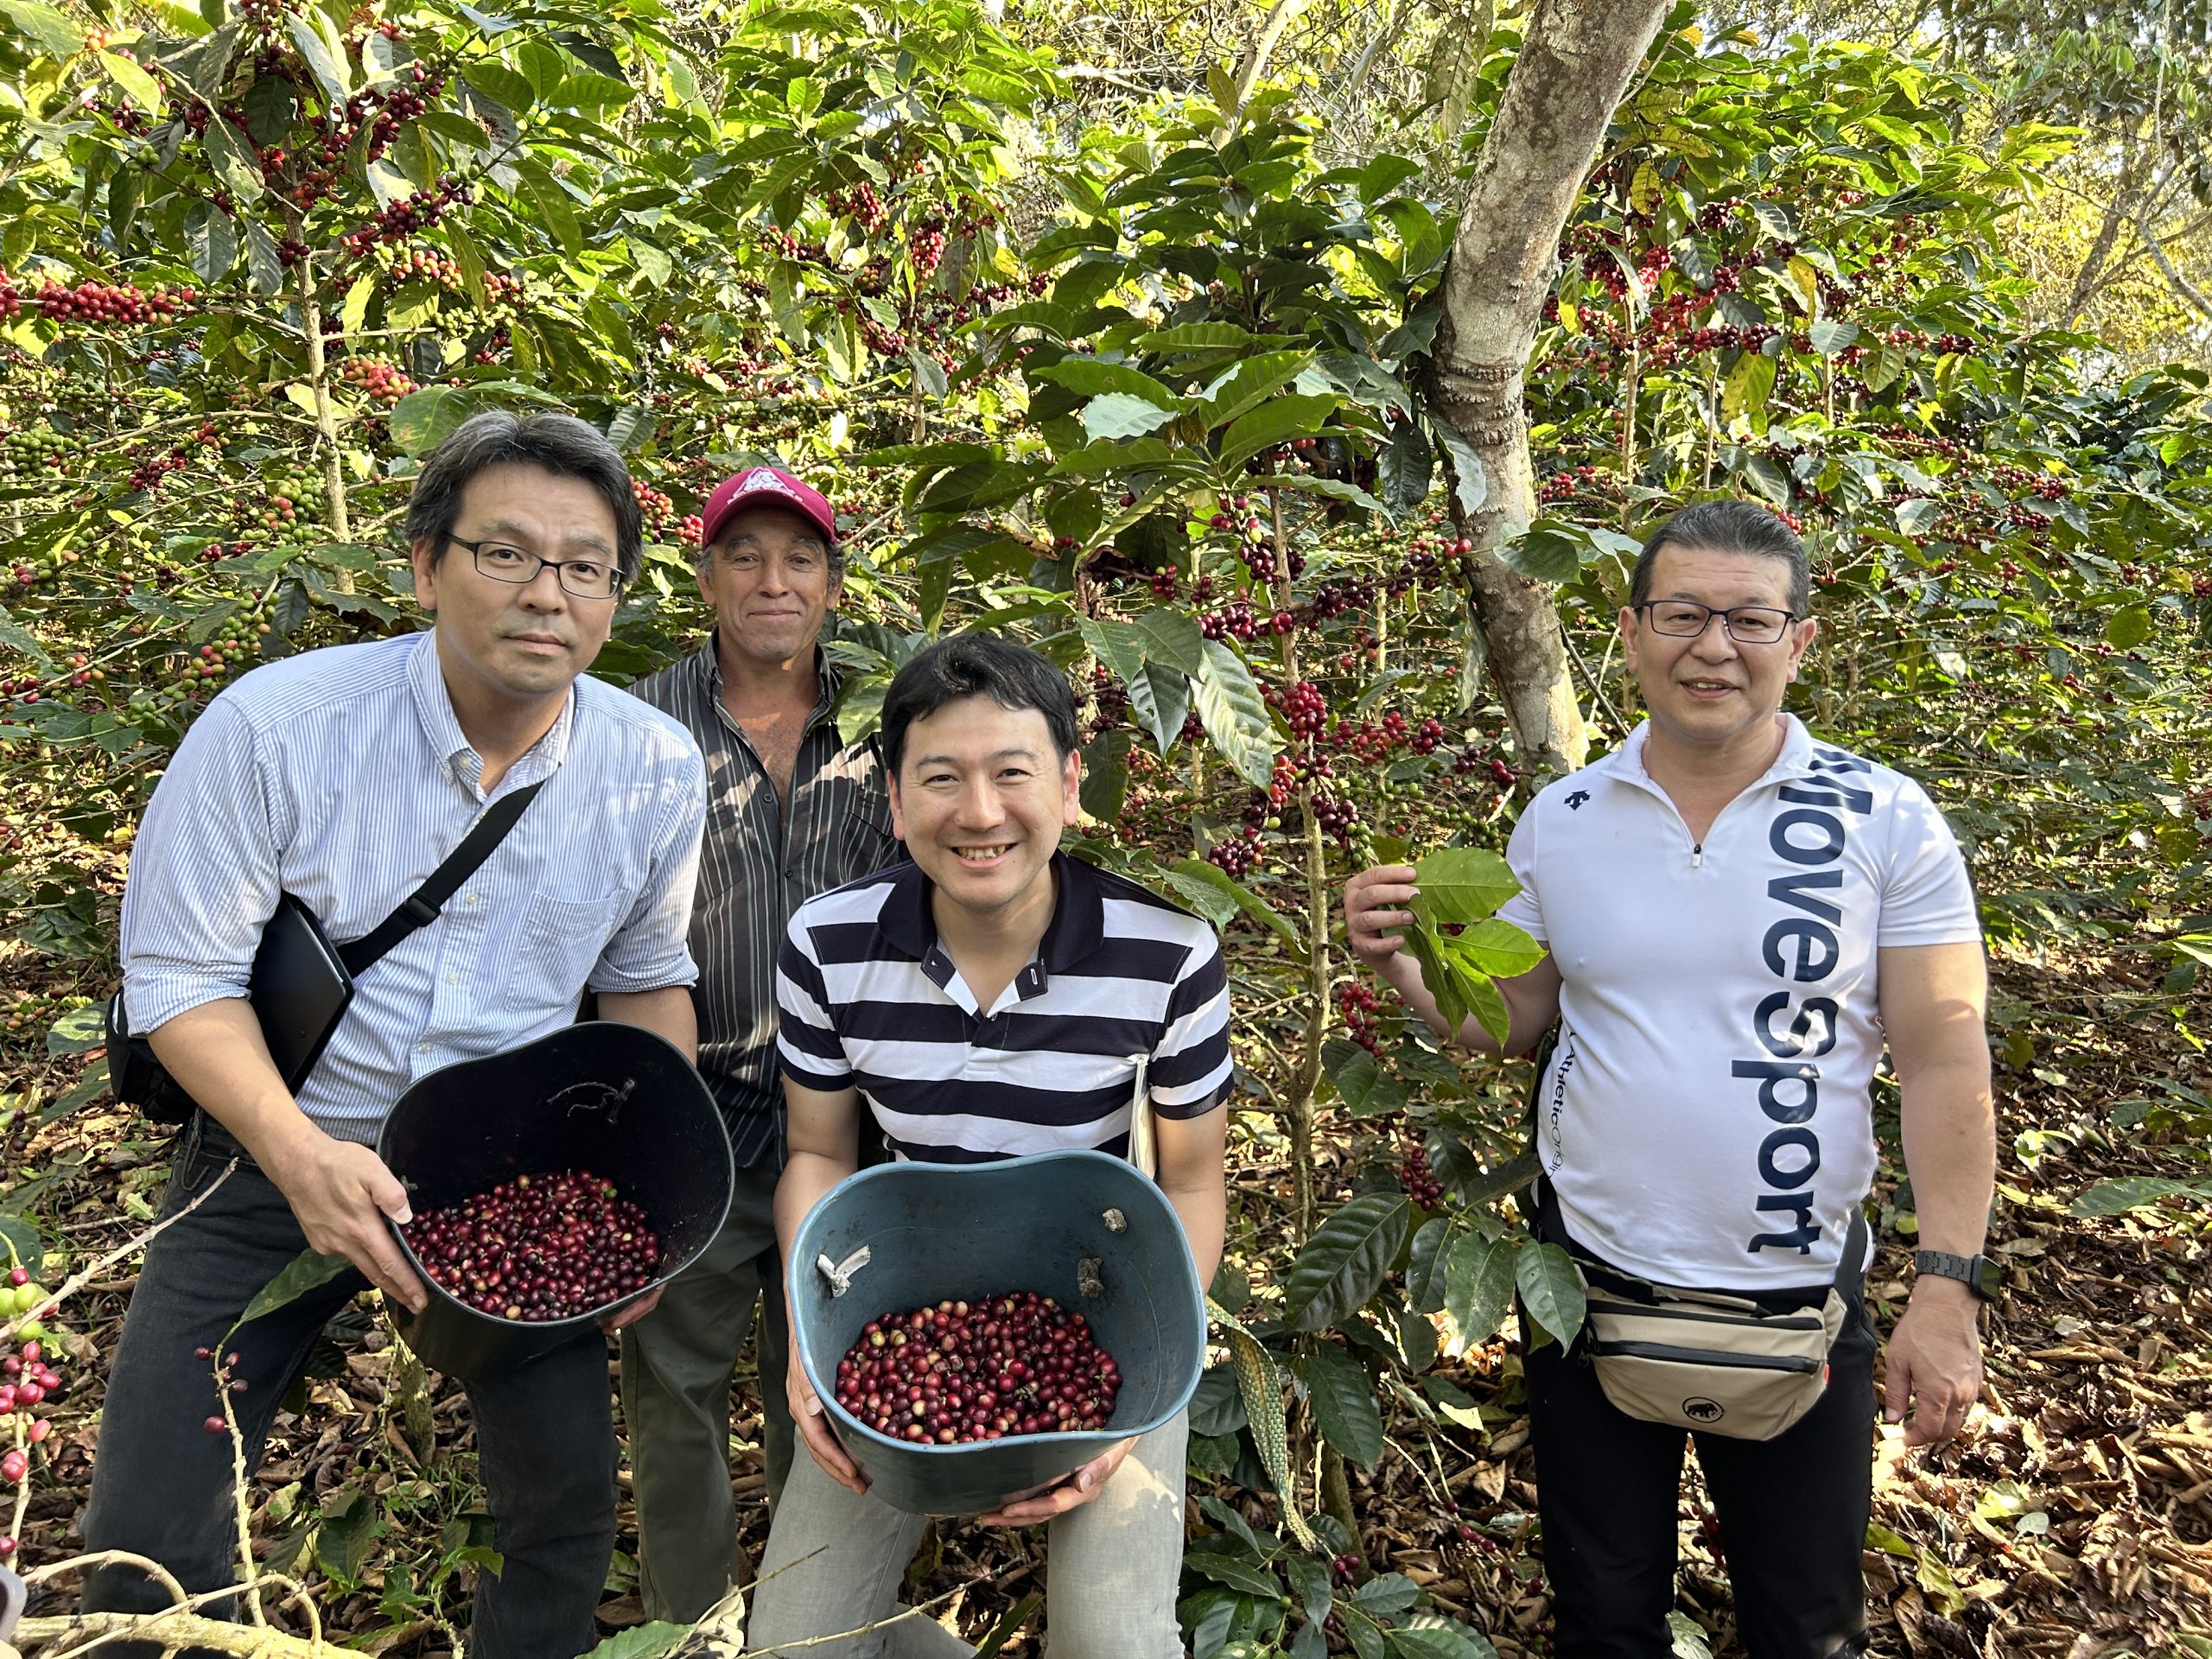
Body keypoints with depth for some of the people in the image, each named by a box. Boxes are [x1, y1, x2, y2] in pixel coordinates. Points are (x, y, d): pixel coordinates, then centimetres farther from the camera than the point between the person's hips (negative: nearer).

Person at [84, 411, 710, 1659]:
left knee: (570, 1509, 6)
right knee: (147, 1550, 3)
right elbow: (180, 975, -12)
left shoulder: (656, 770, -9)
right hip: (282, 1153, -1)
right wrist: (301, 1154, -26)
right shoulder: (276, 723, -18)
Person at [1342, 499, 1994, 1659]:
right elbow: (1514, 1018, 6)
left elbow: (1943, 1059, -8)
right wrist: (1404, 969, -14)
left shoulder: (1884, 821, -9)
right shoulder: (1559, 821, -2)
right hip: (1591, 1271, 2)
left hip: (1797, 1295, -2)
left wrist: (1947, 1292, -12)